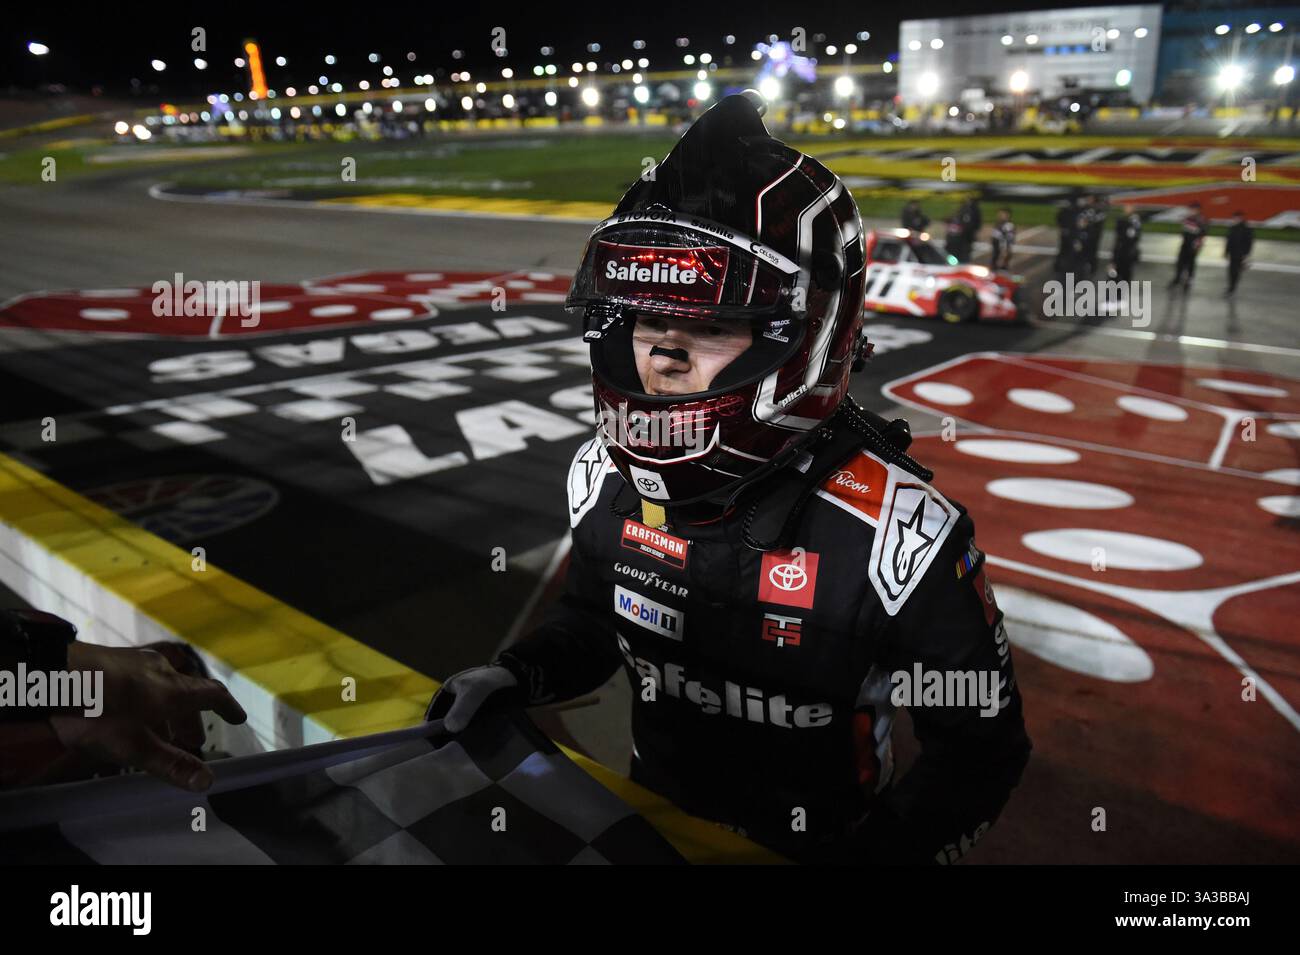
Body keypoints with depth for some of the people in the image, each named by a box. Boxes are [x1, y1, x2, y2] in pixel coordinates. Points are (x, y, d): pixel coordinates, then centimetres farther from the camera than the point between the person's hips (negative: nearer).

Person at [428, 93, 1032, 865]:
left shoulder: (894, 534, -29)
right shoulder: (609, 479, -14)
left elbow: (982, 750, -17)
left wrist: (872, 851, -27)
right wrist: (516, 677, -13)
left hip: (812, 846, -4)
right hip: (649, 819, 5)